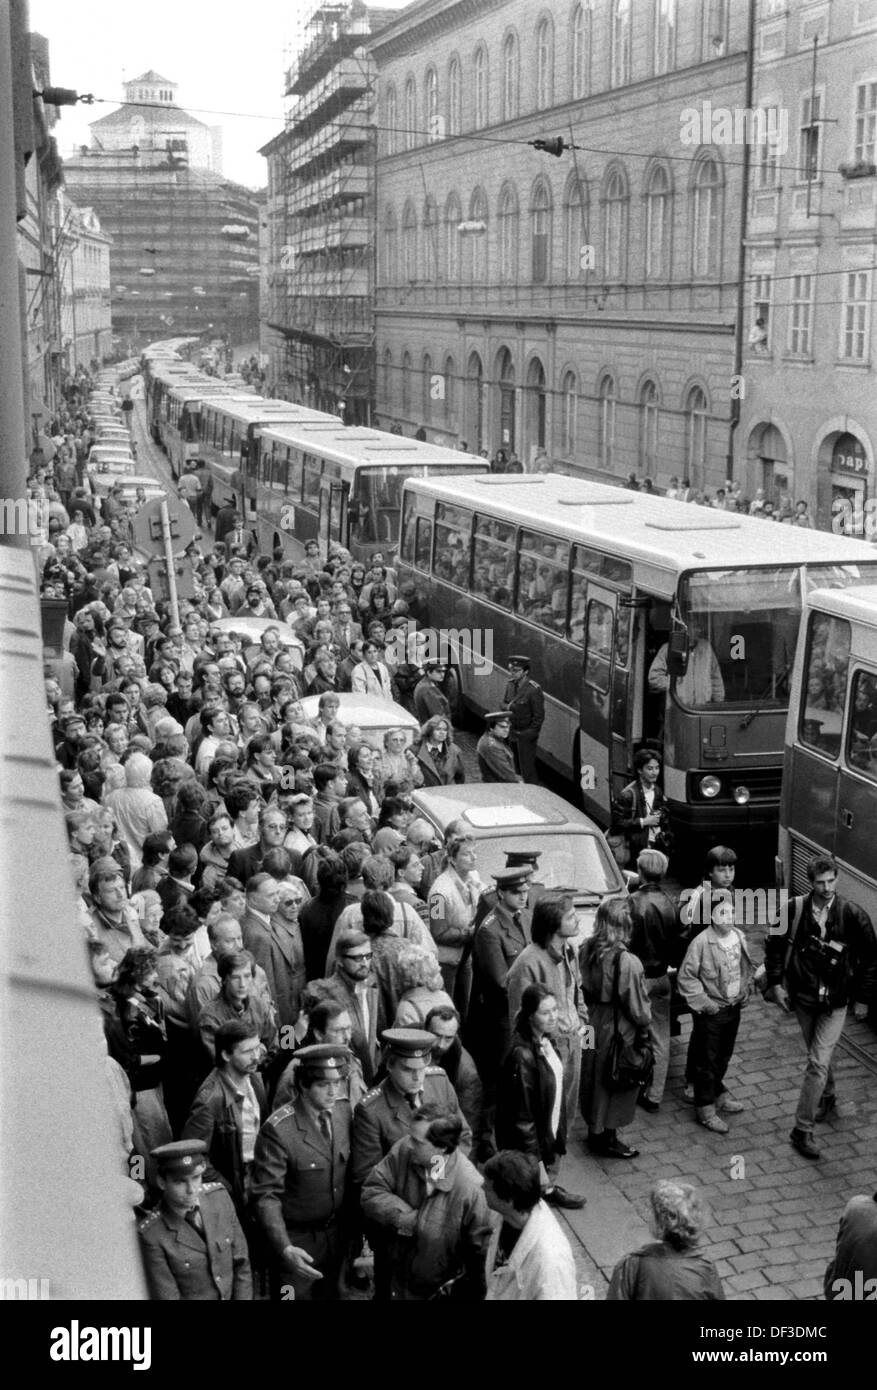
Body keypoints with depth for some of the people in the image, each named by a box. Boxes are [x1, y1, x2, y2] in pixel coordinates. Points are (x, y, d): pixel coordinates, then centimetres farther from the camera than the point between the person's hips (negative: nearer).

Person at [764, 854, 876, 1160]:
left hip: (835, 1002, -3)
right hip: (802, 997, 3)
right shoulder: (795, 910, -11)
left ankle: (802, 1130, 0)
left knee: (818, 1063, -8)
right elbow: (775, 946, 2)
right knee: (818, 1057, 21)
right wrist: (776, 983, -3)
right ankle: (827, 1097, 50)